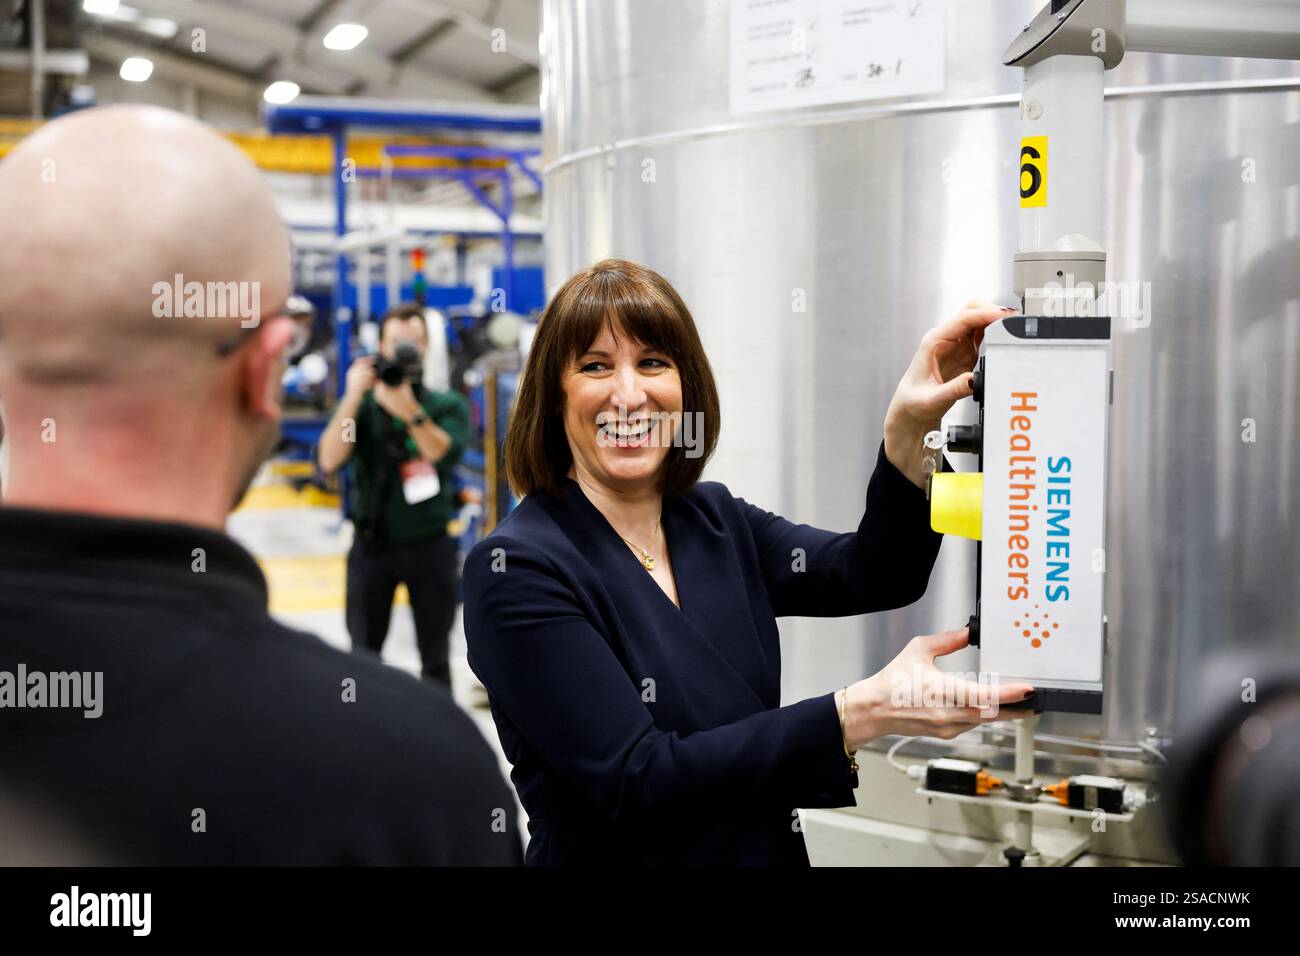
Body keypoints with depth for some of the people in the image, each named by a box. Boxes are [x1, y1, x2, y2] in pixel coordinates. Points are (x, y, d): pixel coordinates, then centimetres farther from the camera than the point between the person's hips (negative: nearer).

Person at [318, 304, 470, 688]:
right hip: (373, 544, 1)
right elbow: (329, 461, -13)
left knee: (435, 658, 7)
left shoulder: (449, 405, 1)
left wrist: (410, 411, -34)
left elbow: (444, 453, -18)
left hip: (429, 545, 0)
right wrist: (353, 397, -22)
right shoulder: (362, 405, 2)